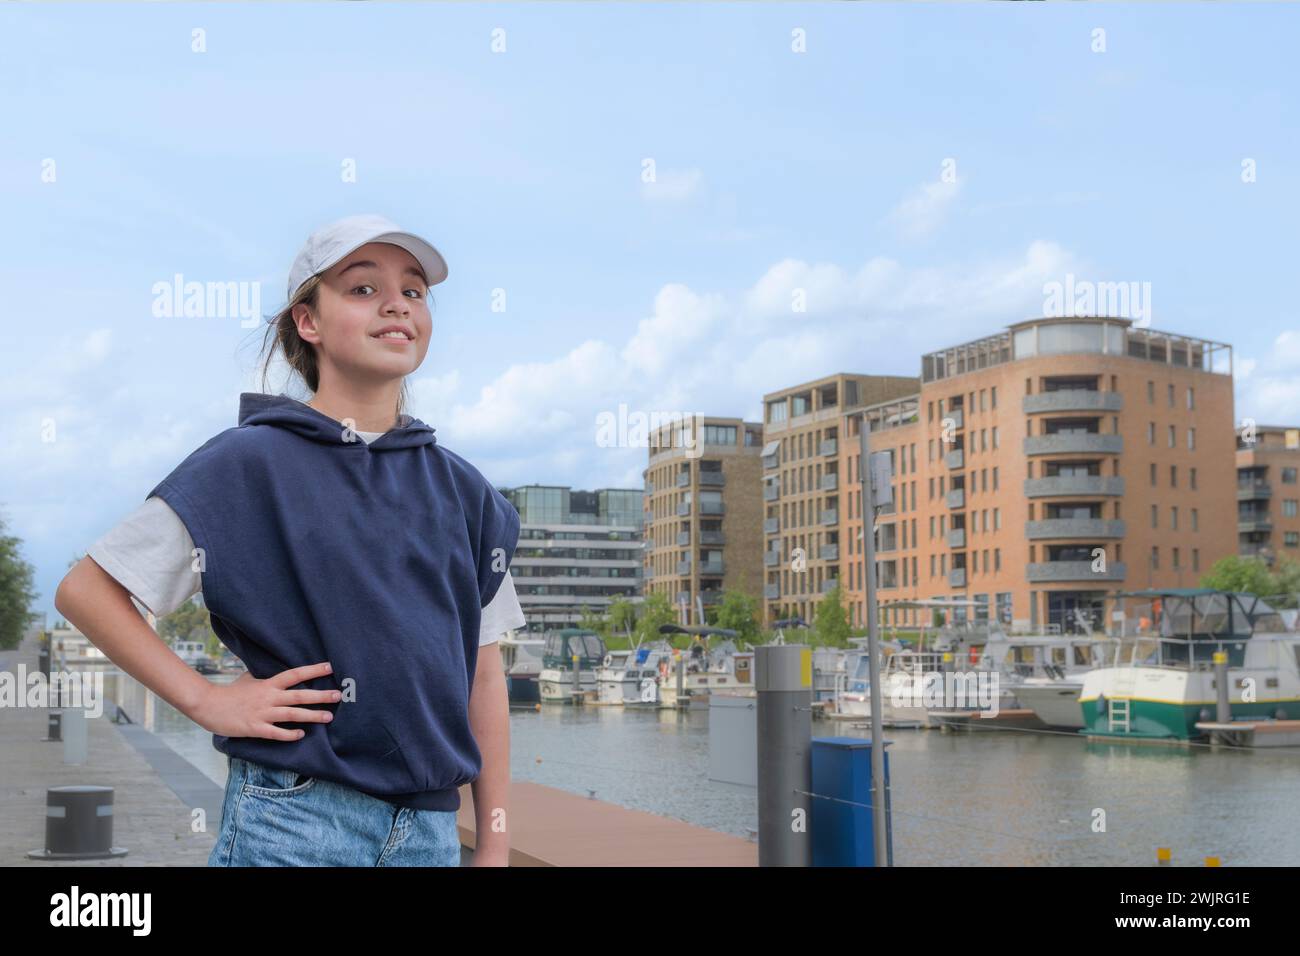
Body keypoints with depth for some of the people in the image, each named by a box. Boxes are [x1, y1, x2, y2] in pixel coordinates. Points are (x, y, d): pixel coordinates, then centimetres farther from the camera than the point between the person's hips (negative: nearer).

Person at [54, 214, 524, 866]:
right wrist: (207, 701, -9)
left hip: (431, 830, 4)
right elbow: (85, 590, -2)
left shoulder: (462, 491, 9)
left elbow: (482, 672, 10)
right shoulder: (250, 464, -4)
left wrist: (494, 846, 7)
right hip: (293, 821, -4)